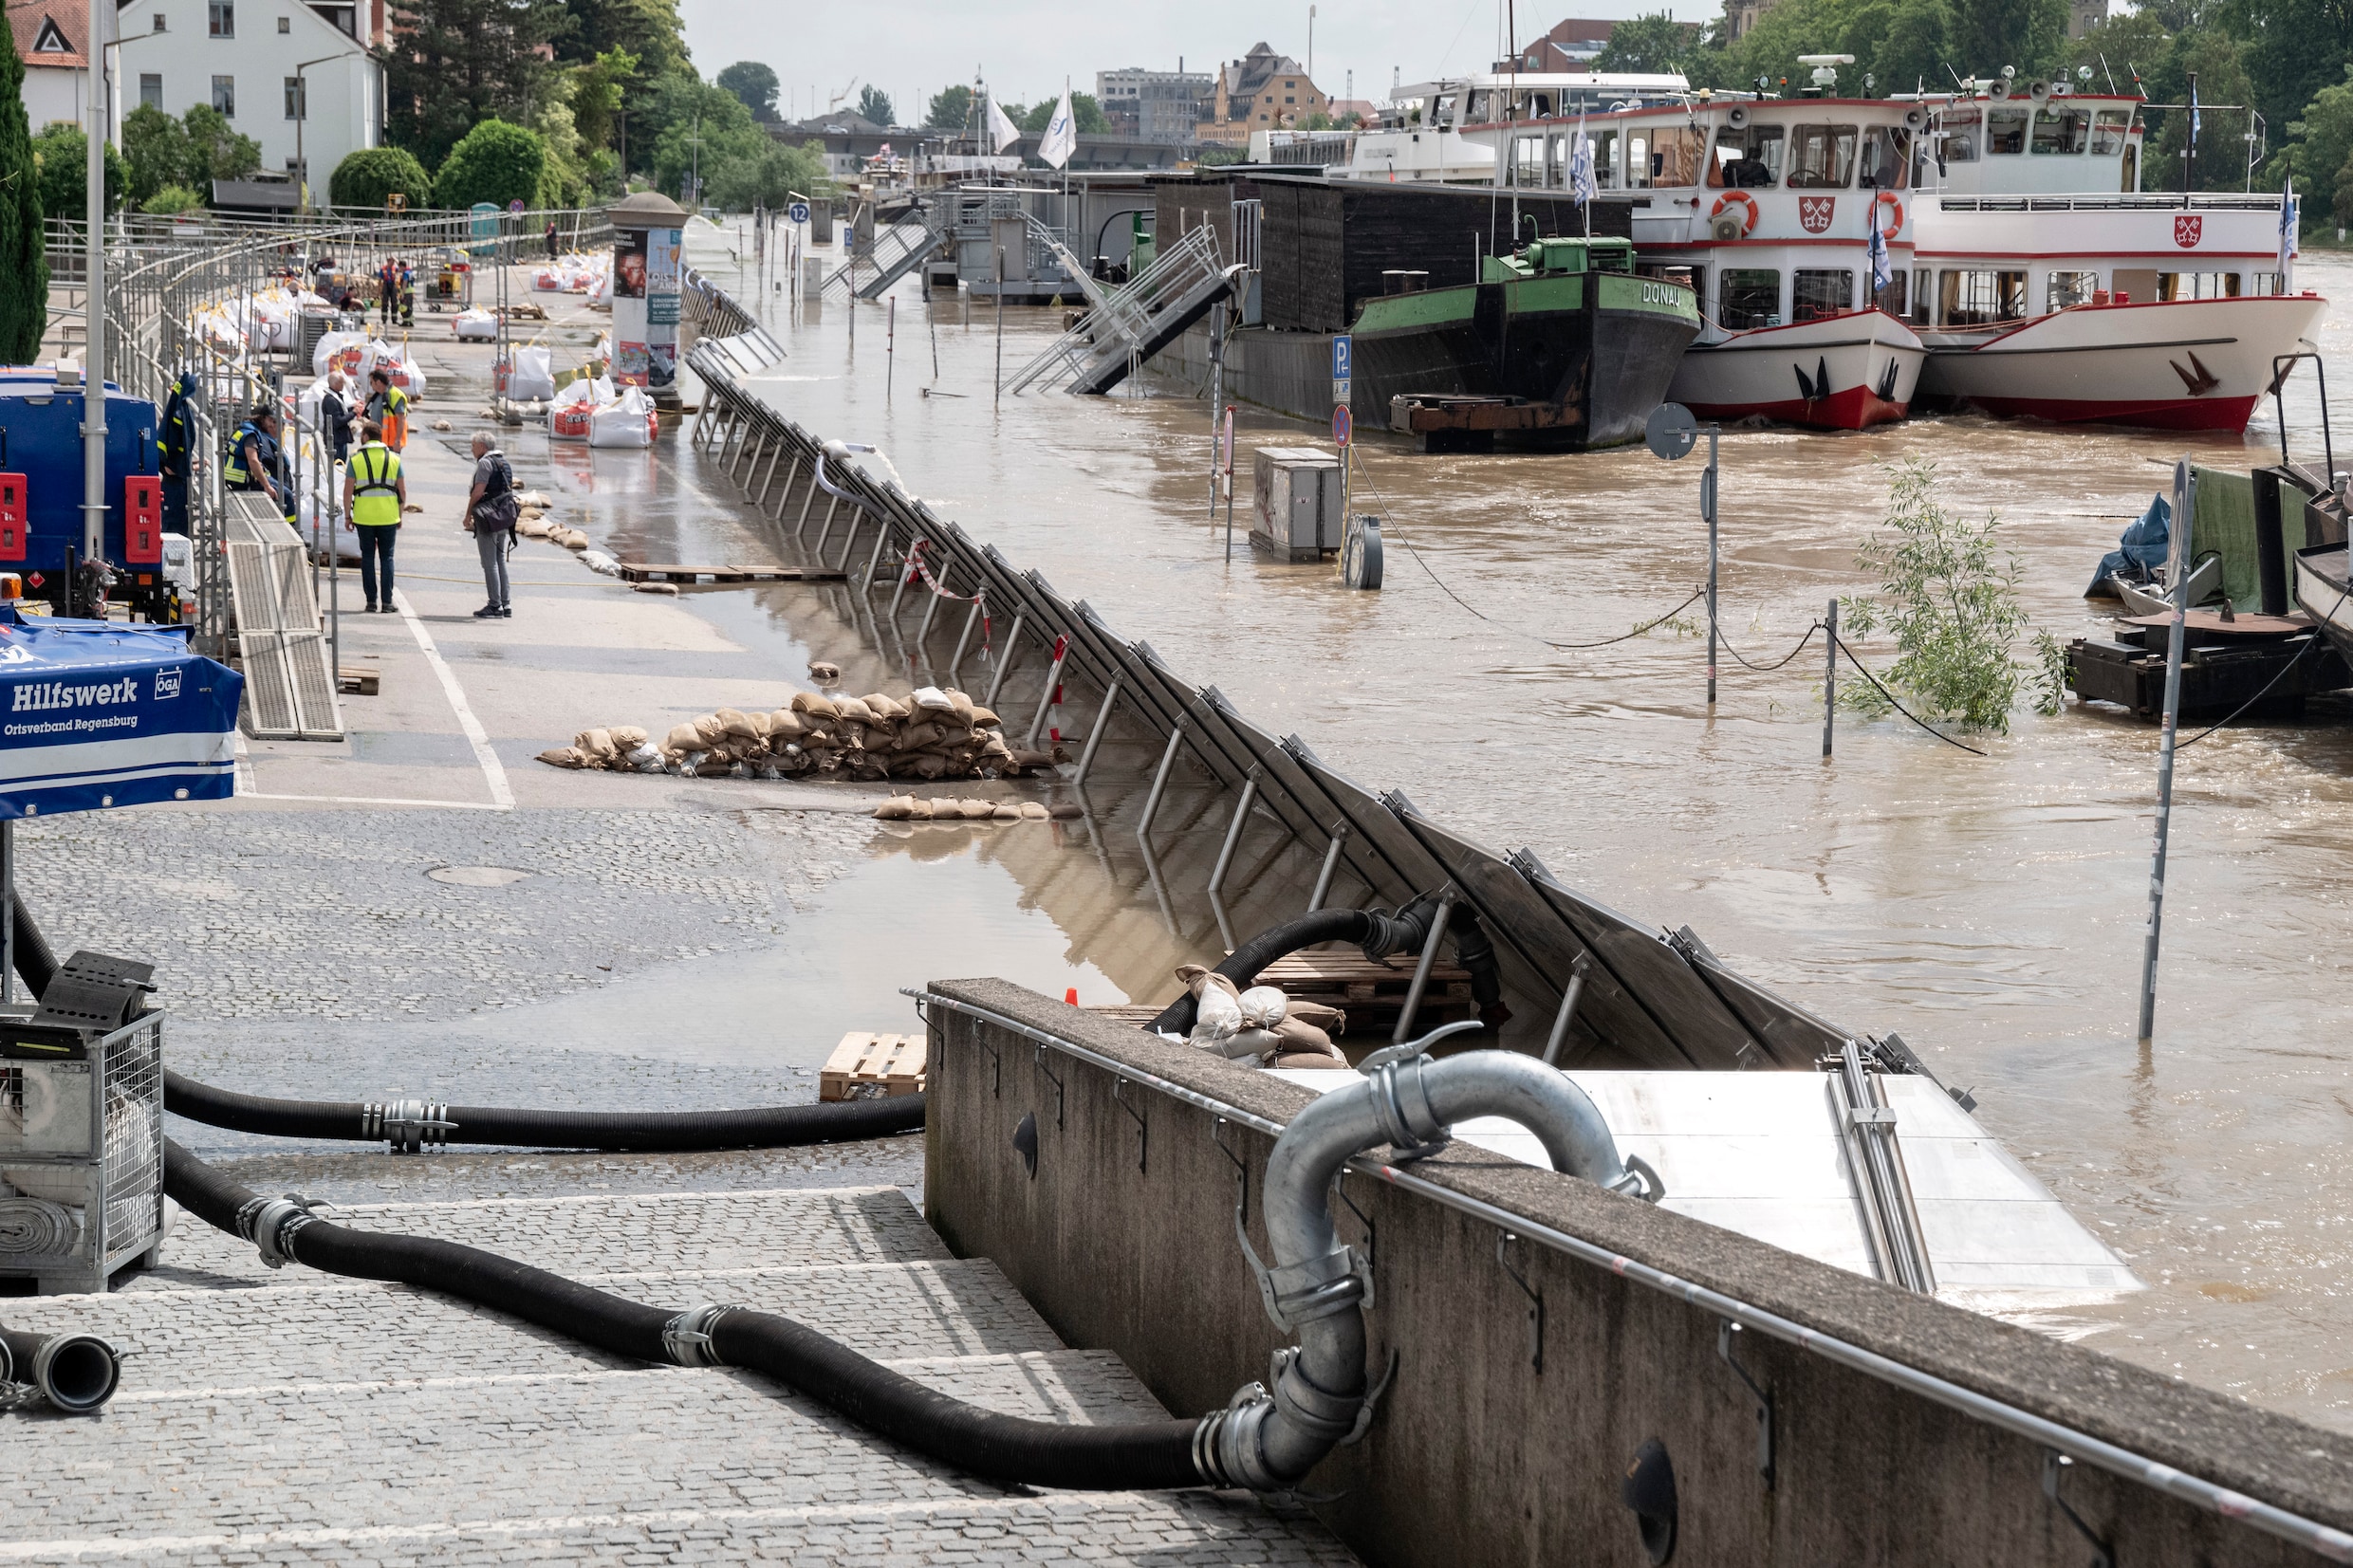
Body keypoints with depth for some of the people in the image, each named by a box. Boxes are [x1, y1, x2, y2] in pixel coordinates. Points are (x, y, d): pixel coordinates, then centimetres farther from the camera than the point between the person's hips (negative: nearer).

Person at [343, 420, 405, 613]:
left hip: (364, 516, -1)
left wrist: (347, 515, 5)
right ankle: (387, 601, 0)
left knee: (367, 557, 8)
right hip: (389, 516, 1)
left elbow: (348, 490, -3)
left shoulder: (356, 459, -1)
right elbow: (403, 491, 4)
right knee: (387, 557, 6)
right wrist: (400, 515, 14)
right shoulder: (394, 459, 4)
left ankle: (371, 600, 6)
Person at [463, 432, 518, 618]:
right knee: (500, 561, 13)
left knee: (490, 563, -6)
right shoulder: (504, 463, 16)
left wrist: (468, 515, -7)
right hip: (504, 518, 9)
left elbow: (478, 491, -15)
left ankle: (495, 606, -9)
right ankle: (505, 604, 13)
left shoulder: (485, 462, -10)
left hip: (488, 519, -9)